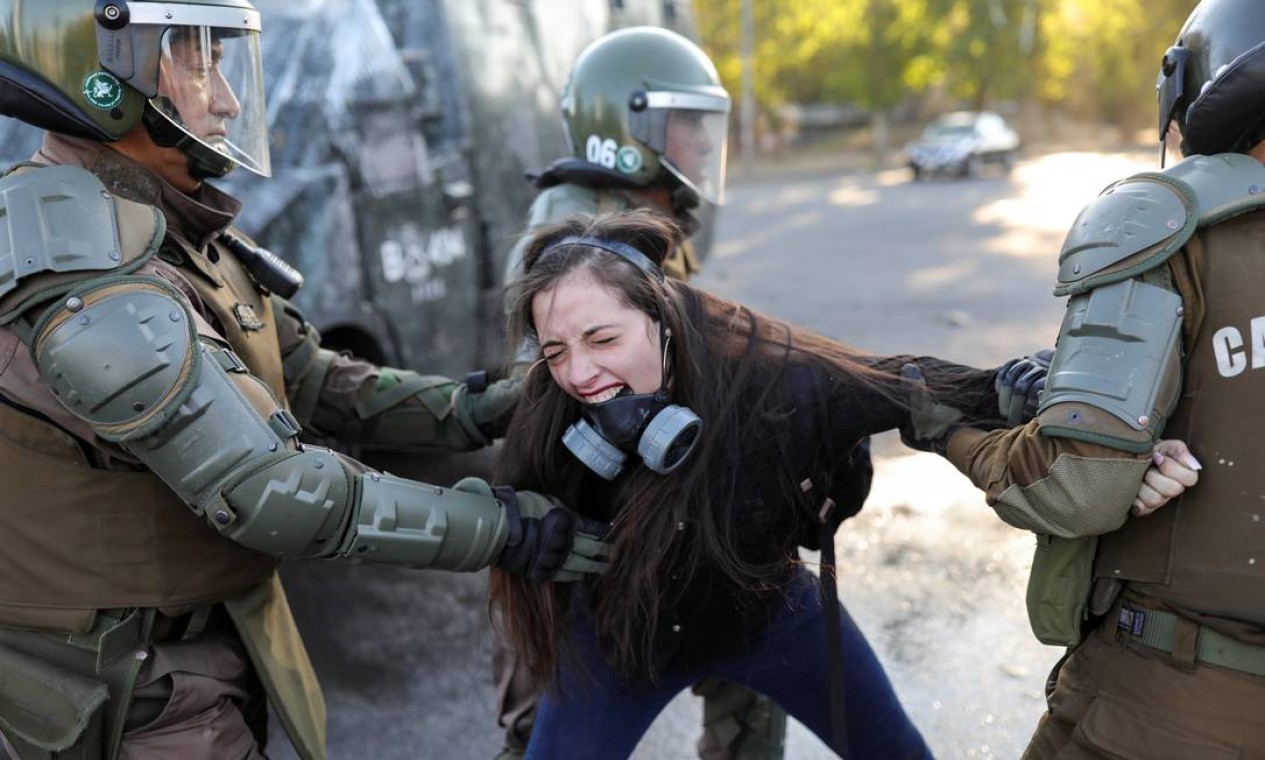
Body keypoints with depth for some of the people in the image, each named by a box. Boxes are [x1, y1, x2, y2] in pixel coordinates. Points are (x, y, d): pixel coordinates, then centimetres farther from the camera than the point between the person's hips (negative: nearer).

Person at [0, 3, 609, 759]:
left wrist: (477, 413, -8)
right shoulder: (92, 280, -28)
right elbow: (268, 493, -30)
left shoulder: (173, 231, 2)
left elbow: (312, 381, 4)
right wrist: (503, 529, -25)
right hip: (133, 685, -8)